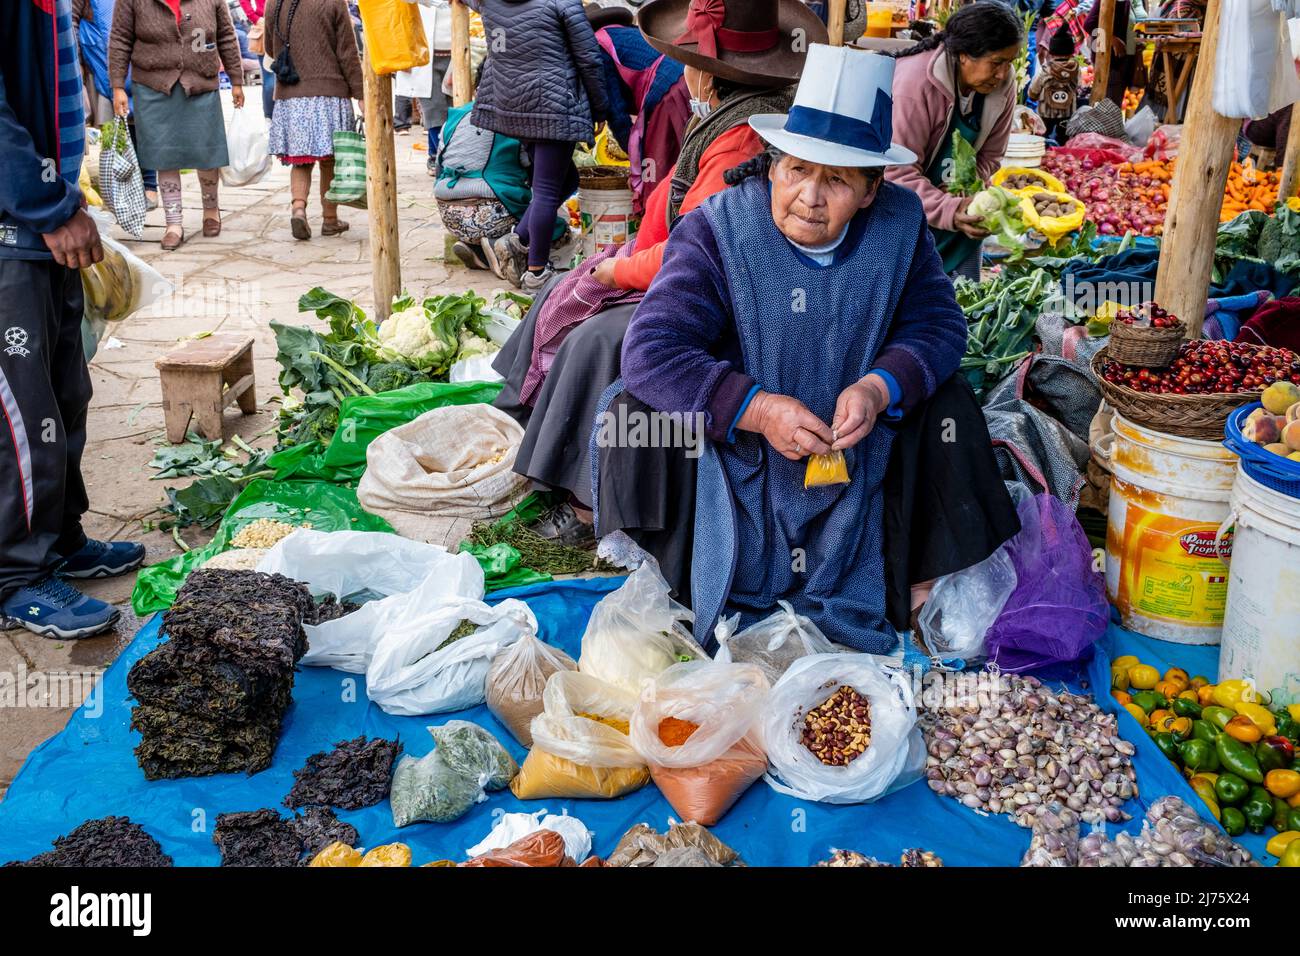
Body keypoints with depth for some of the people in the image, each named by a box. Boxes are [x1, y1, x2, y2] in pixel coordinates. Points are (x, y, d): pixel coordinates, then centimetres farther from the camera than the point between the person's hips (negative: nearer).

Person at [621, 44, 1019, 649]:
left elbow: (937, 324, -2)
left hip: (851, 441, 3)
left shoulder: (900, 224, -6)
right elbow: (650, 352, -23)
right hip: (740, 443, -2)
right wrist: (755, 409, -32)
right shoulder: (716, 231, -17)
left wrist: (880, 387, -24)